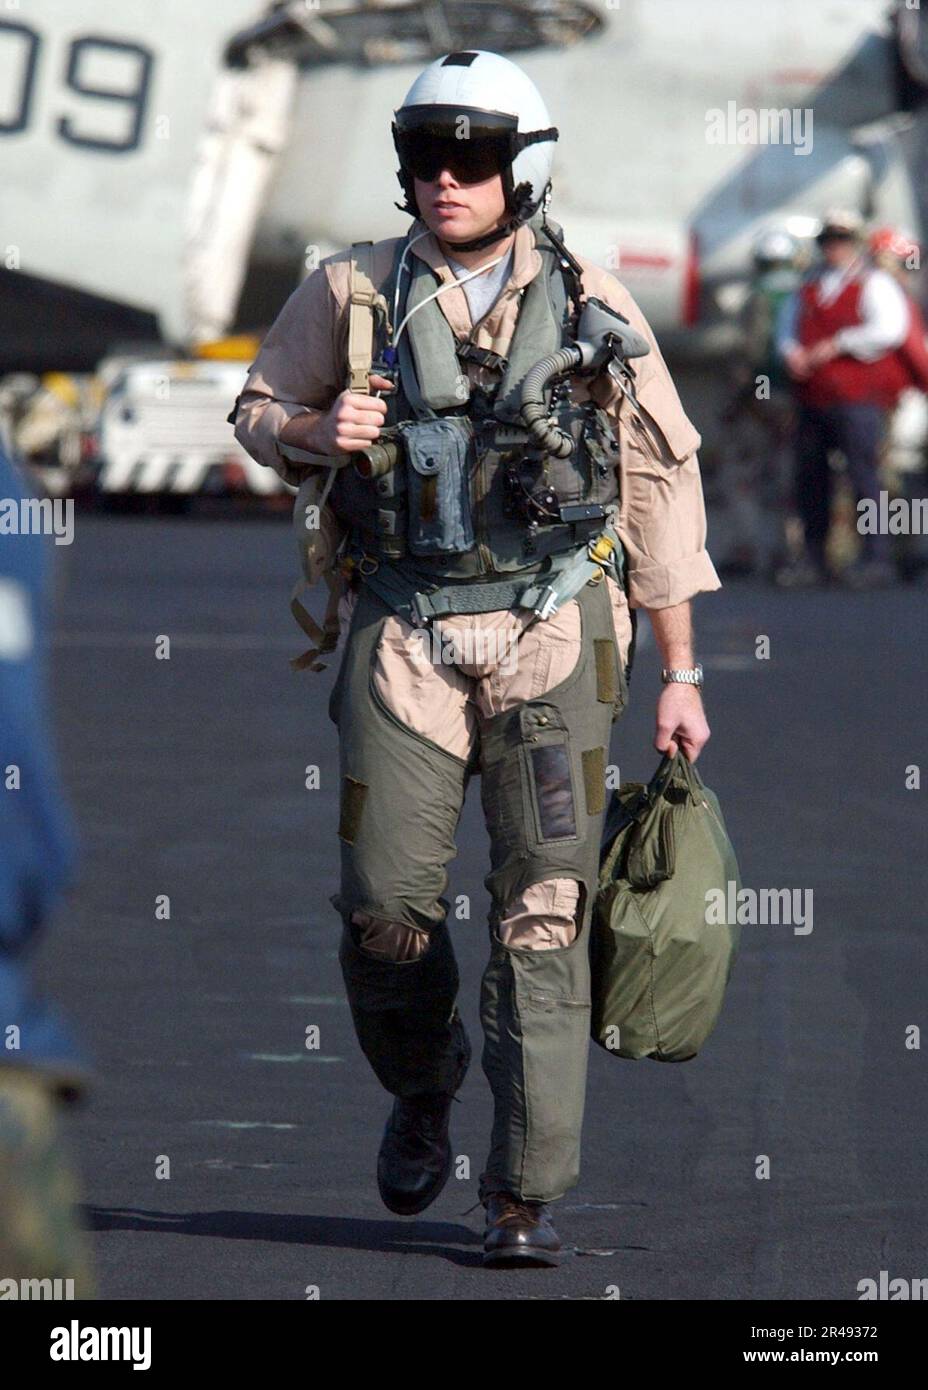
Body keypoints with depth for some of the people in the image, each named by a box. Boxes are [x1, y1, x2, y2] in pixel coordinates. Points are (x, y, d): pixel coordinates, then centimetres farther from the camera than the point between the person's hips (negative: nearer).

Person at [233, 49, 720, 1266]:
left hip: (553, 635, -1)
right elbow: (257, 412, 16)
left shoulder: (595, 309, 2)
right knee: (385, 905, -3)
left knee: (544, 912, -9)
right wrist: (318, 432, -9)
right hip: (403, 639, 1)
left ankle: (527, 1197, -5)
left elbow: (662, 490, 8)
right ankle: (422, 1089, 30)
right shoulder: (350, 295, 3)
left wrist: (679, 673, 7)